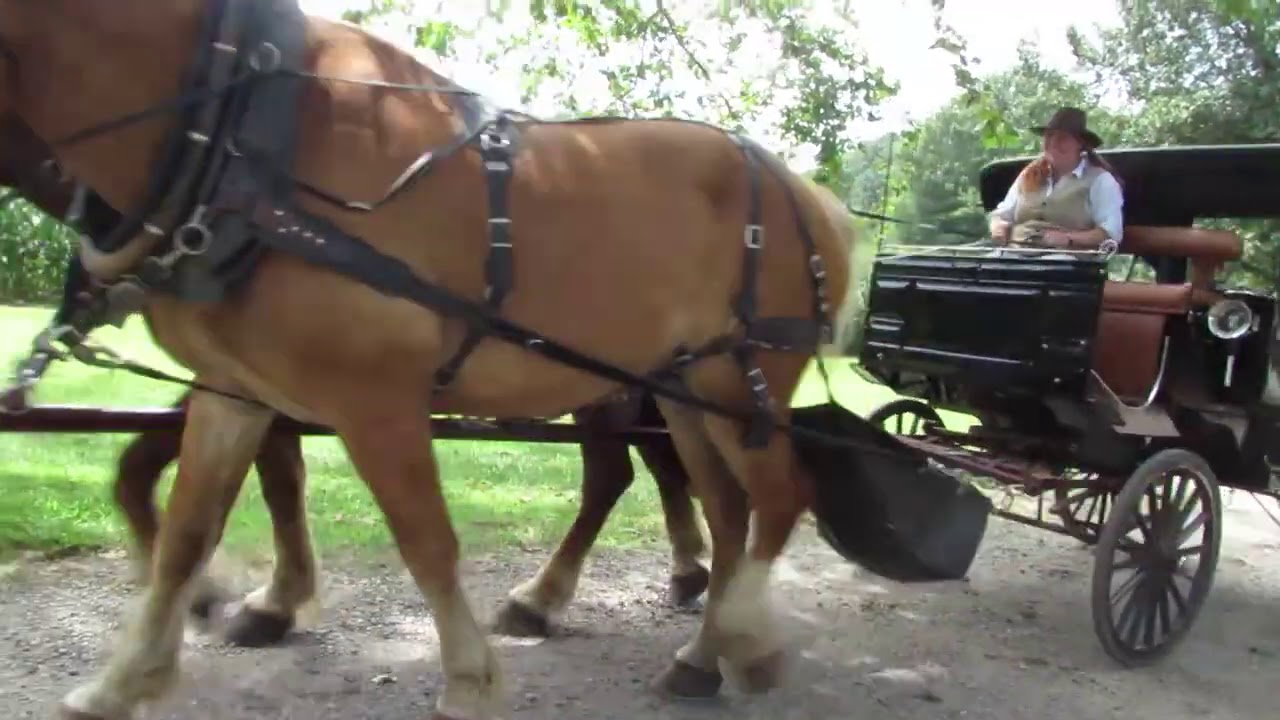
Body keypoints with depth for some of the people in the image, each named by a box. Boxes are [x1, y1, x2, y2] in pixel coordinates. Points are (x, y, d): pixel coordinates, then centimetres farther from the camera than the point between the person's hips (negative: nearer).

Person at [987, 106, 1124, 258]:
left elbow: (1111, 232, -5)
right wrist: (999, 229, 1)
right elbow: (1002, 214, 25)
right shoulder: (1029, 175, 20)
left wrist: (1067, 239, -19)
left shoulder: (1100, 180, 5)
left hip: (1067, 258, -3)